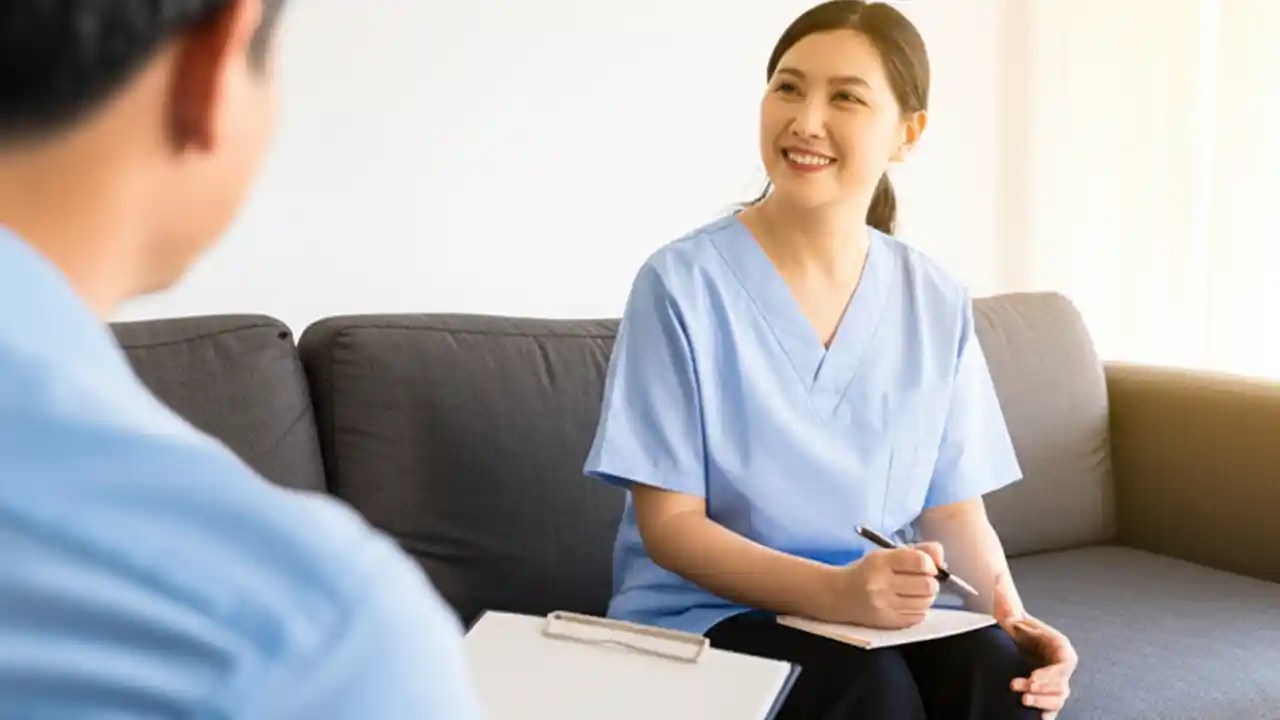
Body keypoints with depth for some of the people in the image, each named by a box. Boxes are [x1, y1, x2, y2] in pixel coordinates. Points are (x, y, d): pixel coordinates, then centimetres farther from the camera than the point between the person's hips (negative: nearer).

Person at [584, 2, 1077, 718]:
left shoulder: (938, 305, 3)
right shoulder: (685, 283, -10)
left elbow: (955, 507, 6)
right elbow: (670, 525, -11)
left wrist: (1007, 608, -15)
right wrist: (834, 591, -26)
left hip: (885, 616, 4)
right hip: (702, 617, -4)